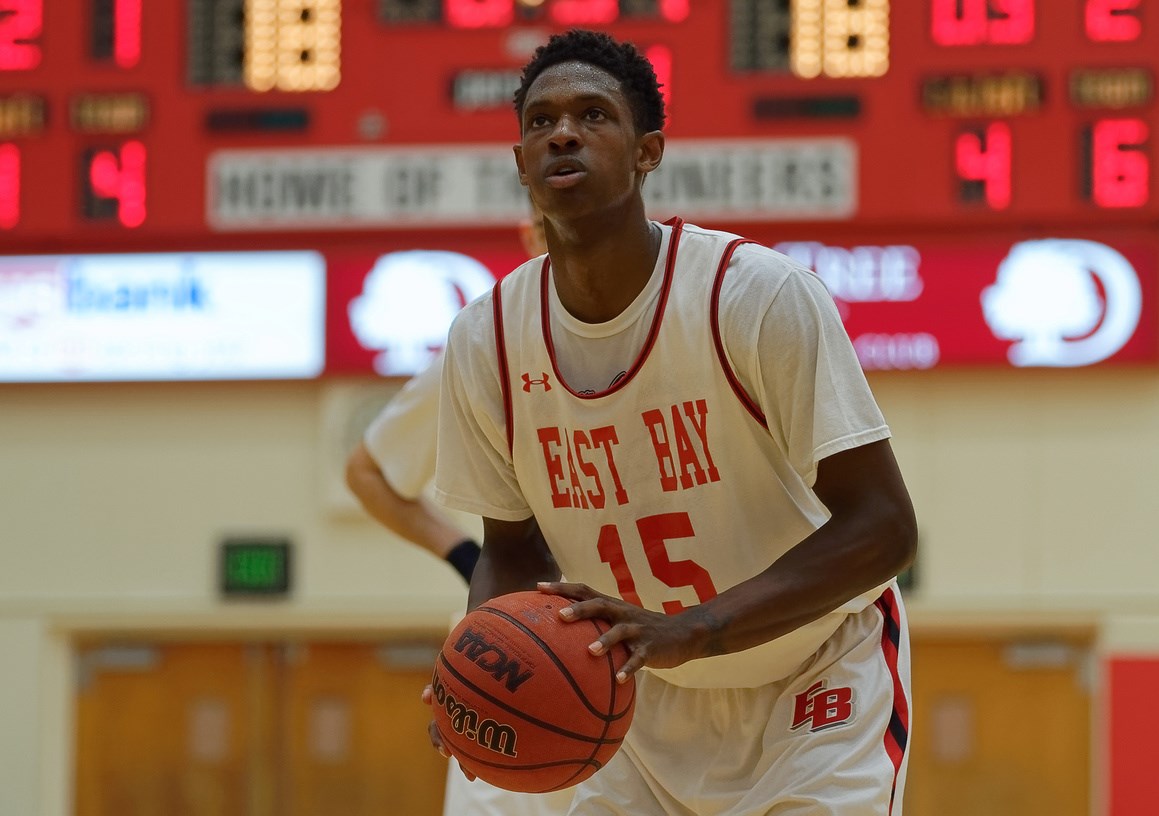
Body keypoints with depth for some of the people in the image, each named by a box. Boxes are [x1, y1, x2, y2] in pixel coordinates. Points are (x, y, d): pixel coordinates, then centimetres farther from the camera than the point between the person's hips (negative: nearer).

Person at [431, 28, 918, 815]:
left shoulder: (760, 296, -23)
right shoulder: (486, 339, -9)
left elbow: (882, 526, -24)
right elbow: (515, 547, 6)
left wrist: (691, 631, -36)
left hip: (817, 691, -4)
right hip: (654, 710, 4)